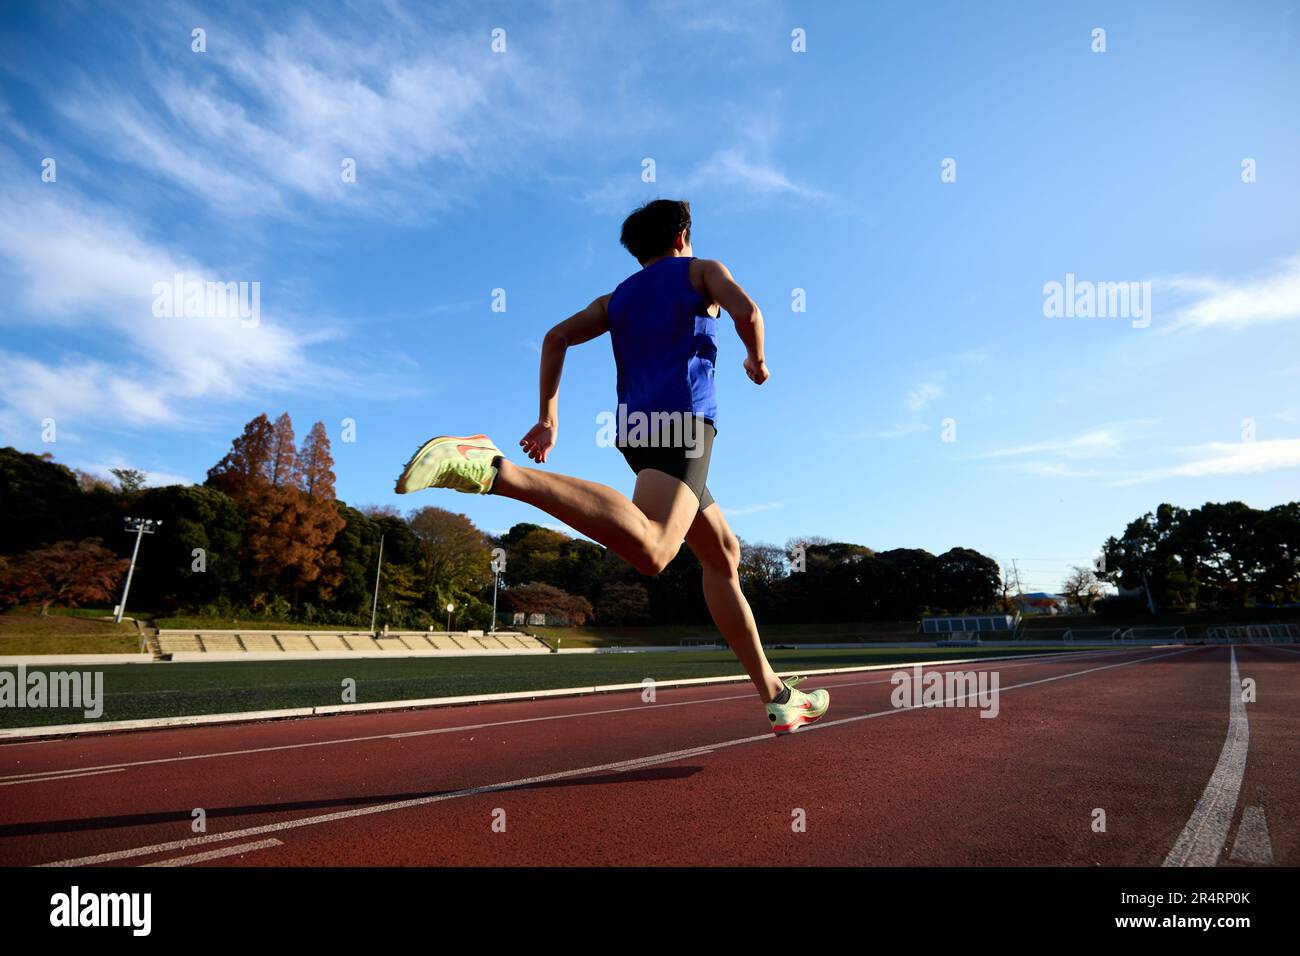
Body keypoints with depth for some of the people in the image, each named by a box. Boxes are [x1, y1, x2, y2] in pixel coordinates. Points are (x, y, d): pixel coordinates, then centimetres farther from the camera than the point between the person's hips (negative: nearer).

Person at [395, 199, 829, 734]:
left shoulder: (617, 298, 28)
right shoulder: (701, 270, 16)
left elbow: (556, 338, 16)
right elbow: (747, 311, -4)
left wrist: (548, 417, 15)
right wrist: (757, 360, 16)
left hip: (637, 427, 8)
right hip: (683, 416, -8)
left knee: (723, 556, 15)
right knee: (649, 550, -33)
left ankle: (777, 697, 18)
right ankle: (492, 470, -44)